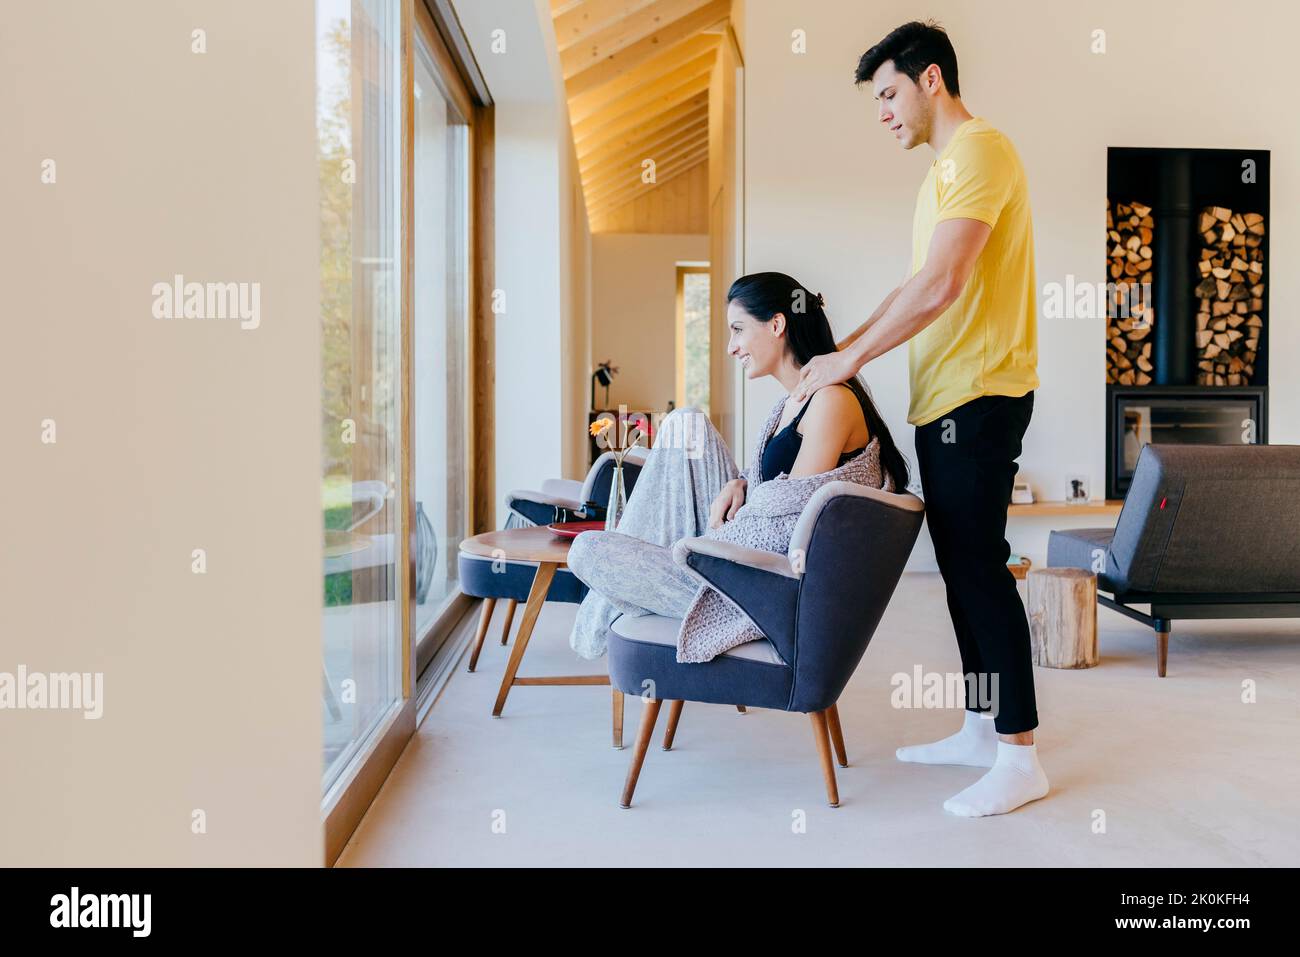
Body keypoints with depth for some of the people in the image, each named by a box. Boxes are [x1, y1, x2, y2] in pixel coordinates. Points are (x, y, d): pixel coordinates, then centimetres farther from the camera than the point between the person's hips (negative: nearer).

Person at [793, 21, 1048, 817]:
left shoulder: (978, 151, -11)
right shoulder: (947, 166, 21)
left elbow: (940, 286, -21)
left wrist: (849, 360, -14)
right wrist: (841, 349, 14)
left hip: (978, 397, -10)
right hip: (947, 397, 10)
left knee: (979, 565, -8)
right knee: (963, 565, 12)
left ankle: (1021, 756, 1)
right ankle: (982, 730, 22)